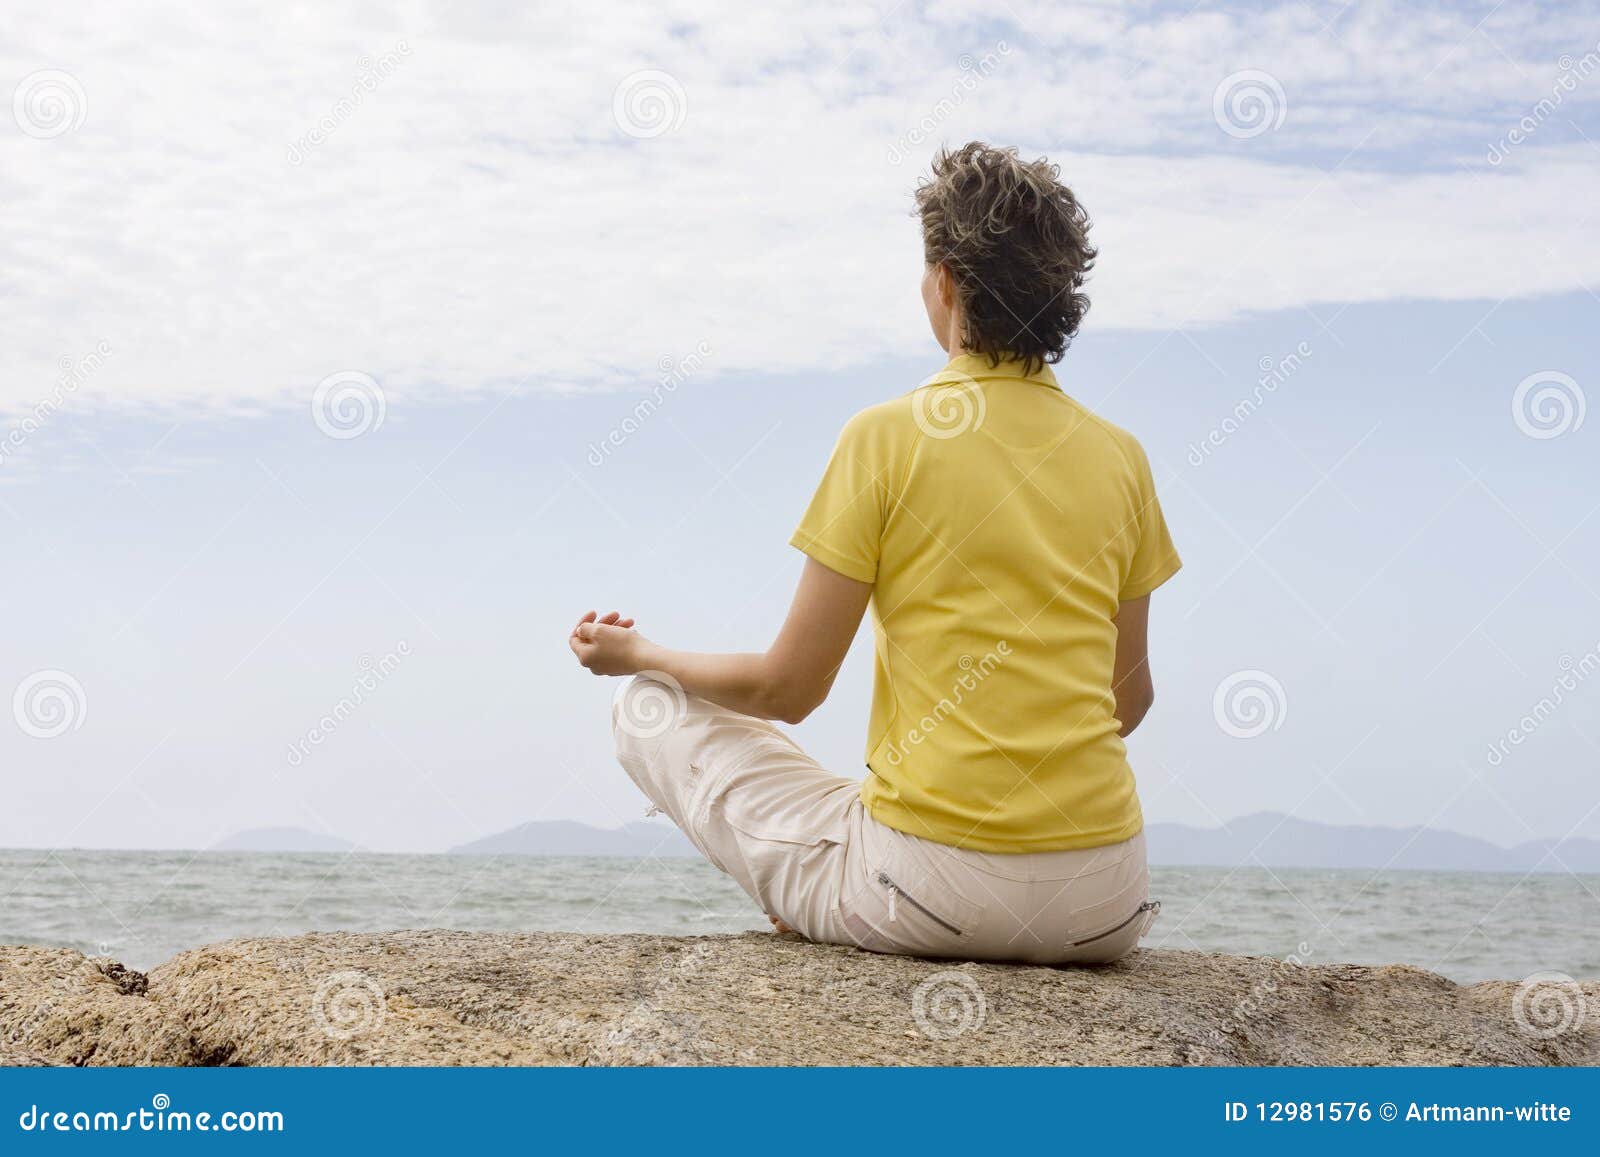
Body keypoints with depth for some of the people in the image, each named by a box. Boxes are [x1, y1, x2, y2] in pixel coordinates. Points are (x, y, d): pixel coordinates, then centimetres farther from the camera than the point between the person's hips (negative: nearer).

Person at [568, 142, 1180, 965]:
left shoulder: (886, 436, -7)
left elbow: (788, 689, -3)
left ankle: (828, 918, 10)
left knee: (650, 707, 13)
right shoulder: (1119, 456, 5)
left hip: (932, 887, -5)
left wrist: (637, 655, 16)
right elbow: (1131, 699, 13)